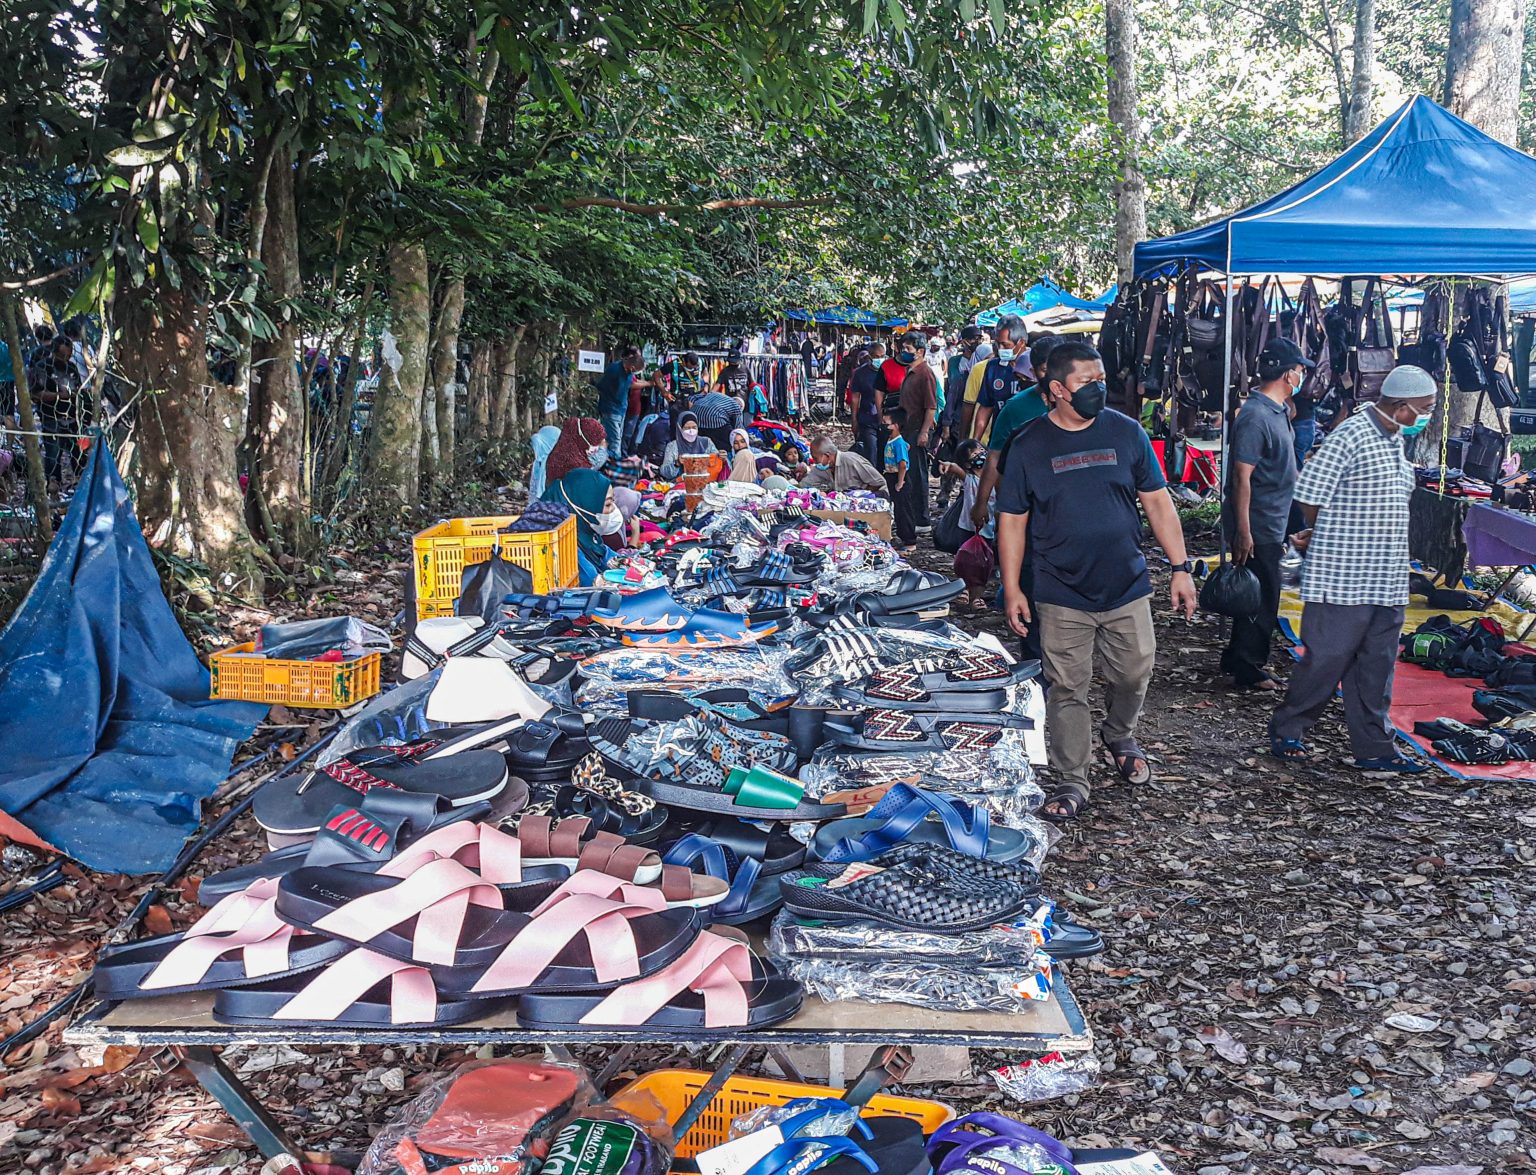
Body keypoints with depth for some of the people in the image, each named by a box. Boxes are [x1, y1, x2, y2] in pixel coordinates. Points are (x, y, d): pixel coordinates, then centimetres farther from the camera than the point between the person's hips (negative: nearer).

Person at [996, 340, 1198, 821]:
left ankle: (1119, 736, 42)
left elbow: (1158, 501, 6)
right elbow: (1012, 520, 1)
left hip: (1127, 588, 2)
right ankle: (1072, 781, 16)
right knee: (1067, 690, 3)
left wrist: (1181, 568, 1)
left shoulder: (1126, 433, 1)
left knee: (1134, 676, 12)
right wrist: (1011, 590, -2)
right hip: (1062, 596, -2)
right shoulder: (1029, 446, -3)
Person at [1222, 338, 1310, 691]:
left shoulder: (1279, 410, 11)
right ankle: (1248, 670, 10)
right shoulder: (1255, 416, -20)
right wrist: (1243, 532, -24)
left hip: (1269, 526, 10)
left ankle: (1238, 658, 29)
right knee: (1261, 598, -1)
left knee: (1259, 595, 17)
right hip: (1256, 527, -10)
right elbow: (1242, 477, -23)